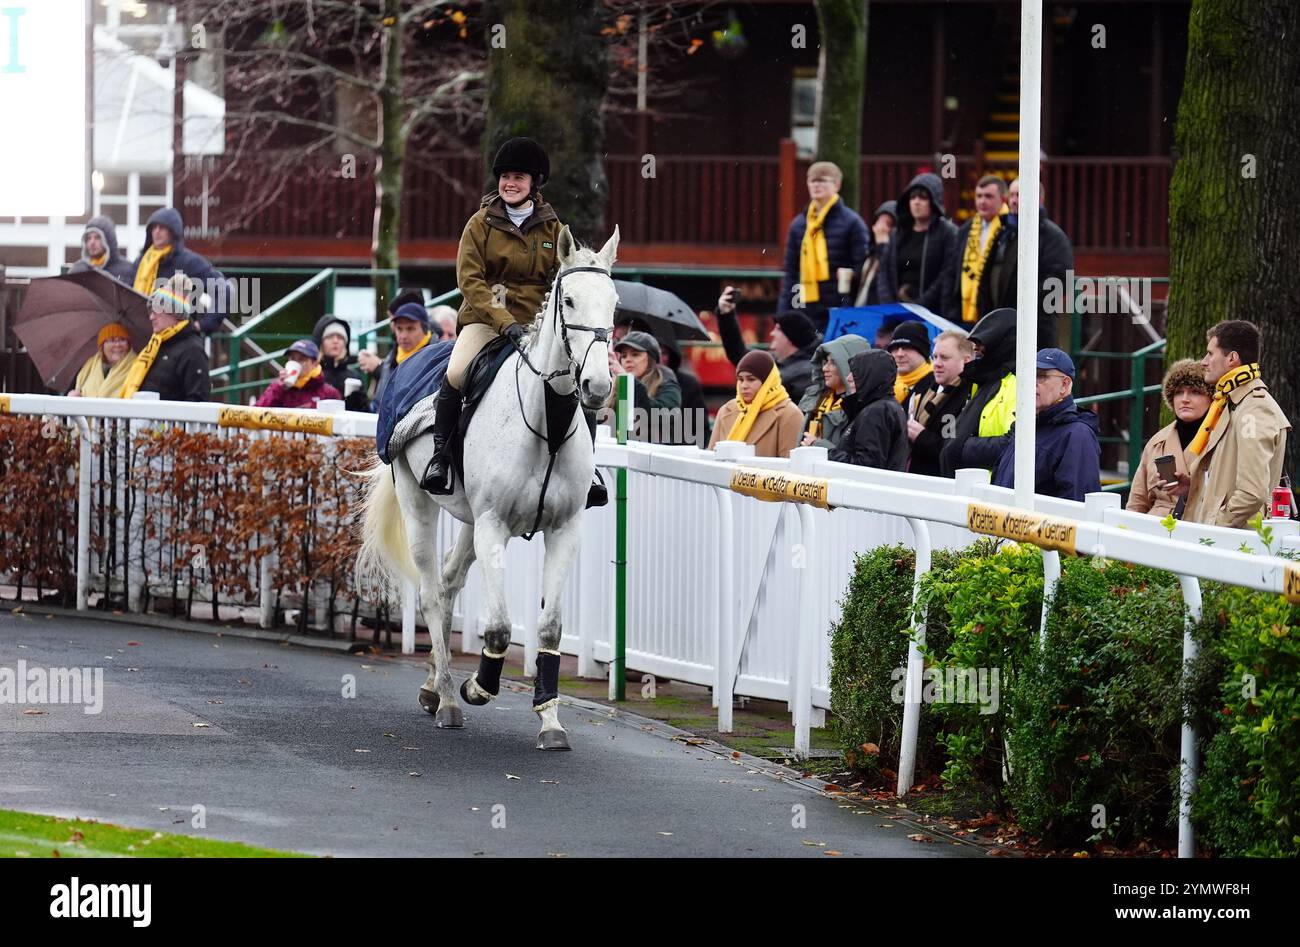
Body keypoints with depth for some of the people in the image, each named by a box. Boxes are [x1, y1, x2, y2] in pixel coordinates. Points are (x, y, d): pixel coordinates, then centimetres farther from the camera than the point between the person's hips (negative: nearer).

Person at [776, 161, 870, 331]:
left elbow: (862, 270, -4)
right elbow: (790, 271, 15)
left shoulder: (851, 223, -2)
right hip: (805, 310, 5)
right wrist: (783, 312, 8)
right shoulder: (798, 224, 13)